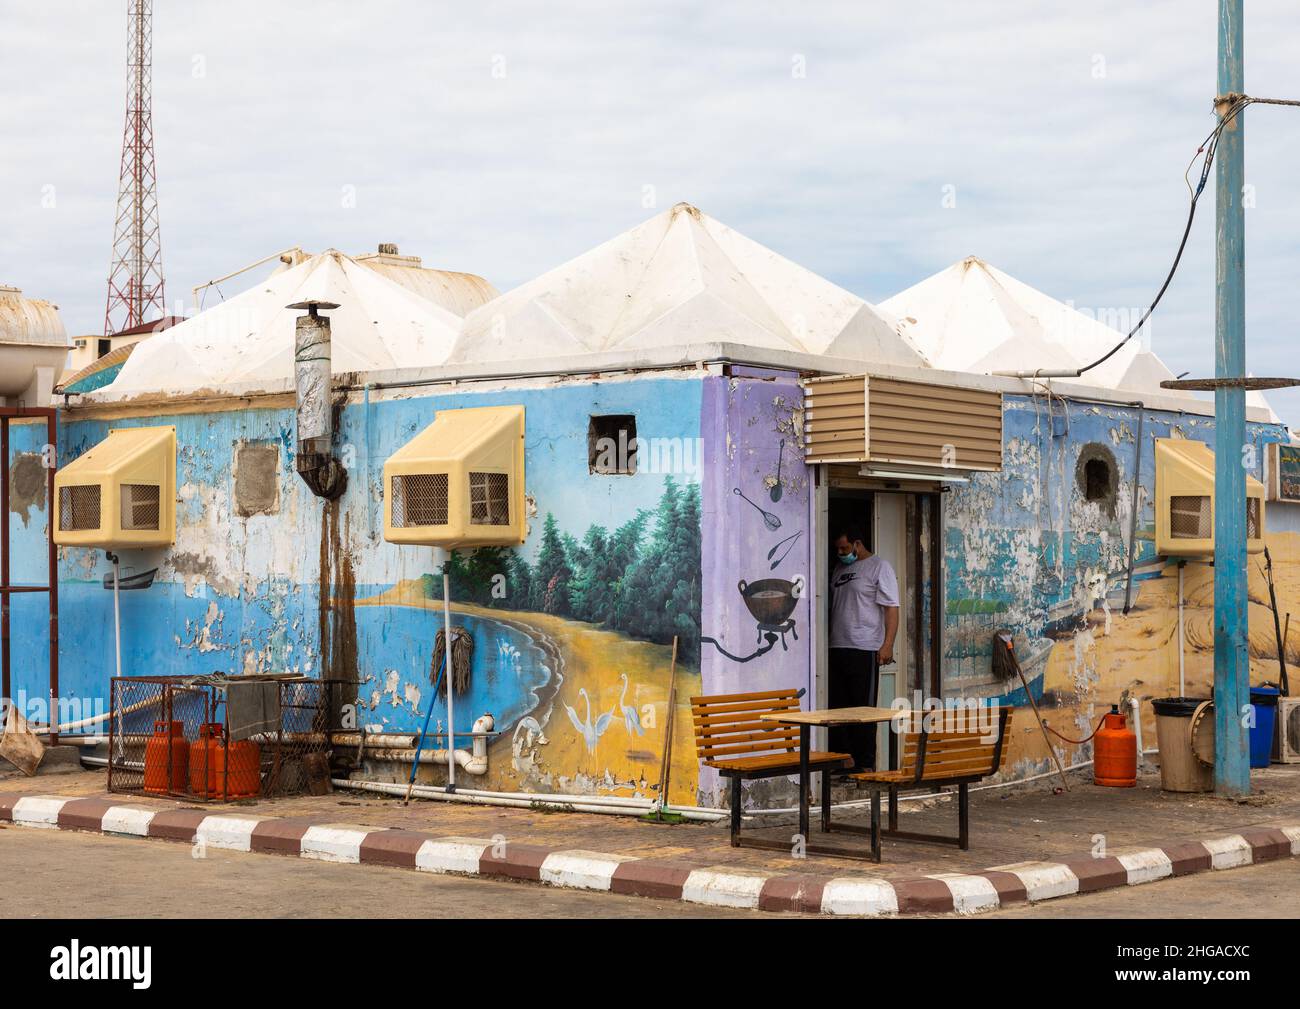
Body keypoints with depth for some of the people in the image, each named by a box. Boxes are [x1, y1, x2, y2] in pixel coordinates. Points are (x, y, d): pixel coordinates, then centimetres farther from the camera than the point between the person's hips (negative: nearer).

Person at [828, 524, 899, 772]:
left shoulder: (879, 567, -3)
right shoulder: (840, 569, 20)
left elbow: (891, 608, -10)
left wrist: (888, 644, -19)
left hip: (864, 649, -7)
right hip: (837, 648, 7)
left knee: (863, 708, -4)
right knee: (837, 706, 7)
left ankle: (865, 764, 0)